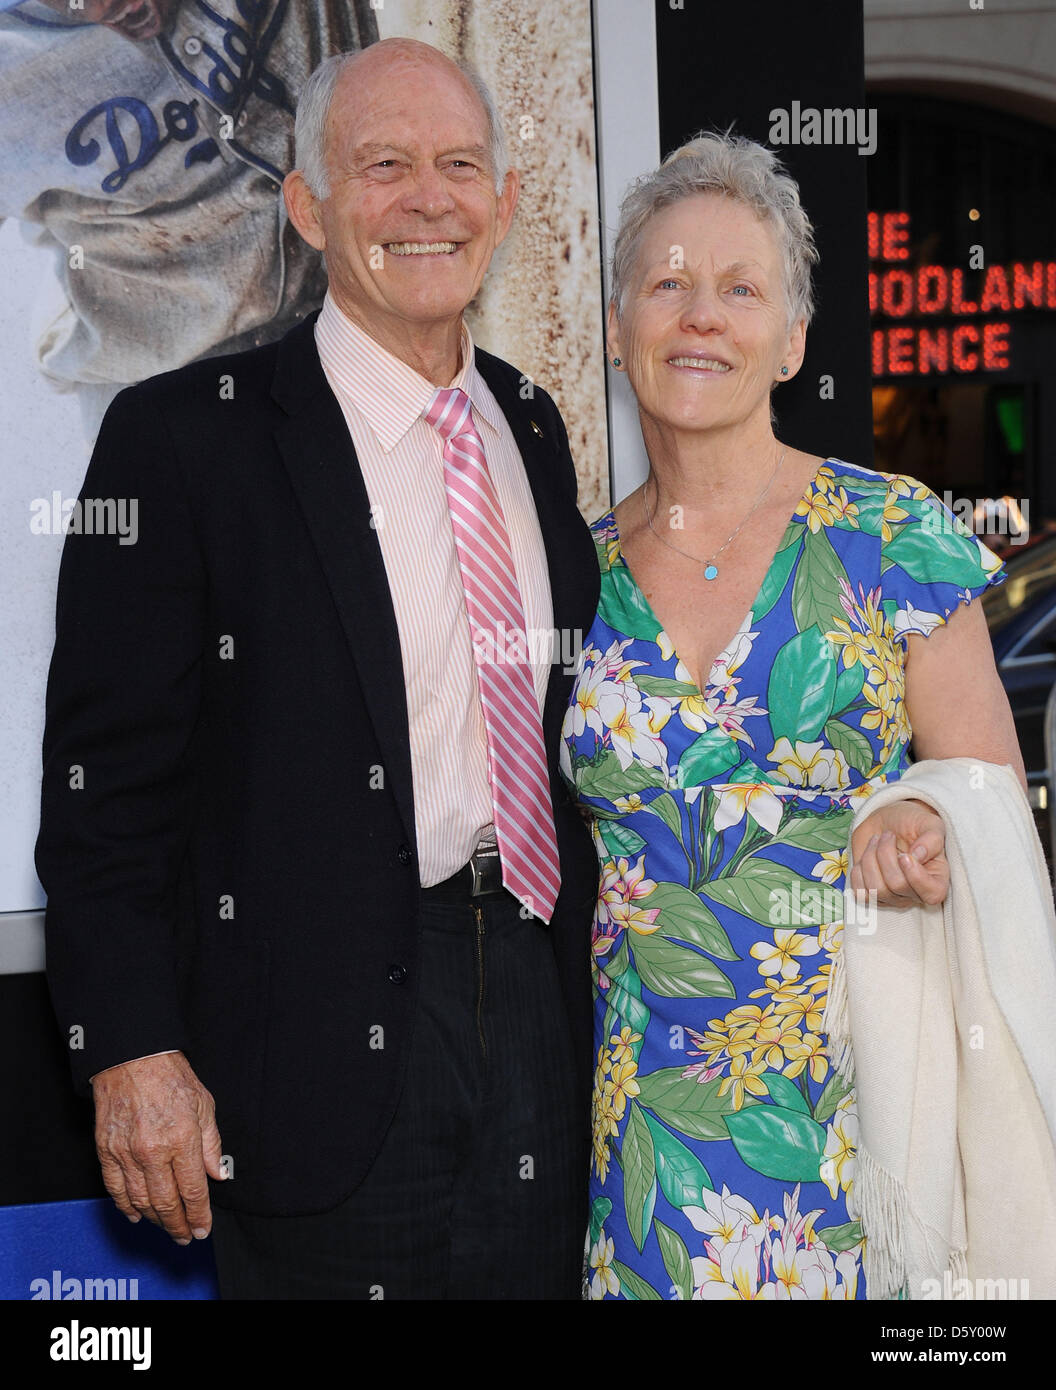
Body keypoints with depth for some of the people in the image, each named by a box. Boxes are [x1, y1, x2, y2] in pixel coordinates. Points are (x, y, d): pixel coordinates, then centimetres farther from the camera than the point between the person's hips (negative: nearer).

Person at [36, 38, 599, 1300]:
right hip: (327, 1048, -5)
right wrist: (132, 1051, -15)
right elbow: (104, 778, -10)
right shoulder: (184, 437, -9)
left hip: (539, 1007, 6)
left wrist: (581, 983, 15)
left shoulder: (531, 428, 10)